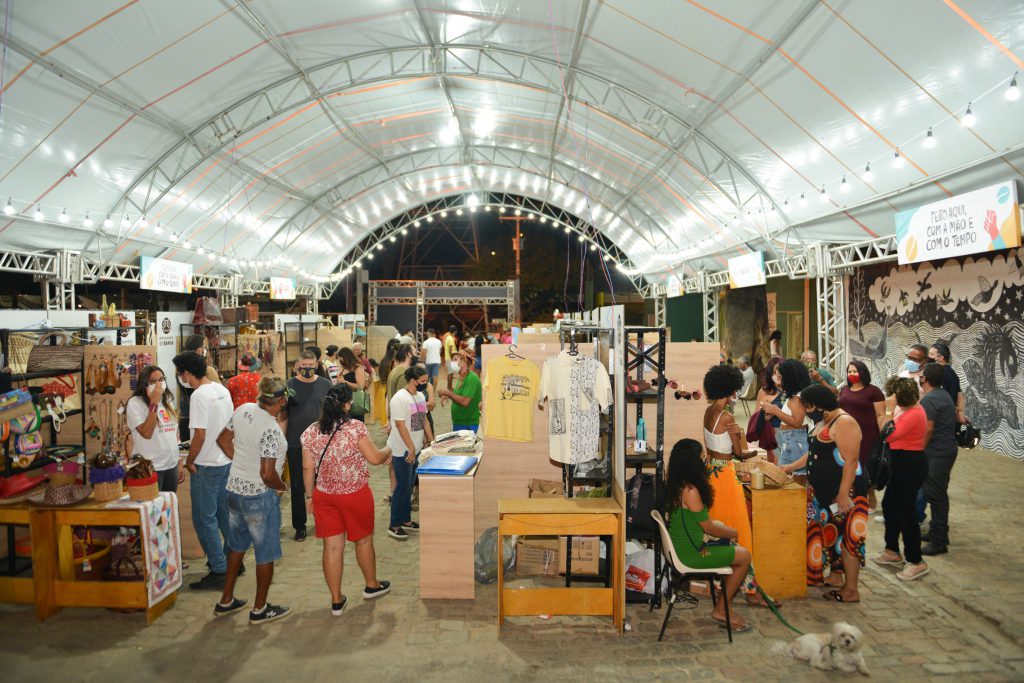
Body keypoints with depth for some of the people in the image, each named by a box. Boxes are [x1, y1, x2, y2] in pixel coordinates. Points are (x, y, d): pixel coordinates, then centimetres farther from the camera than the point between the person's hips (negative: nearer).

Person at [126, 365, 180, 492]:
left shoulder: (168, 401, 11)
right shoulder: (135, 403, -10)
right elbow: (146, 433, -21)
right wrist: (154, 403, -22)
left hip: (172, 465, 6)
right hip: (151, 468, -6)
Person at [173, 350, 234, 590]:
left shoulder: (199, 395, -19)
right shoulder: (222, 390, 7)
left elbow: (200, 435, -22)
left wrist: (189, 461, -9)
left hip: (206, 465, -9)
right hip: (226, 461, 9)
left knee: (205, 519, 1)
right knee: (225, 513, 19)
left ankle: (219, 572, 5)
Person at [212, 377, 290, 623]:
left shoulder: (243, 409, -5)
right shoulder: (271, 430, -26)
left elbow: (223, 440, 8)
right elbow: (268, 475, -26)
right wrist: (283, 487, -6)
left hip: (234, 489, 8)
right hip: (259, 496, -8)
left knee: (237, 546, 25)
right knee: (265, 554, 10)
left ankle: (226, 601, 36)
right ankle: (260, 609, 24)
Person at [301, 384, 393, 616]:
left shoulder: (310, 432, -4)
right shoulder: (355, 427, -16)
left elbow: (308, 468, 0)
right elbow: (375, 458, -13)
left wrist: (309, 496, 11)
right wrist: (389, 450, 8)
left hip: (324, 496, 3)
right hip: (355, 495, -3)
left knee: (332, 547, 10)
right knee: (363, 539, 18)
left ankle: (336, 600, 19)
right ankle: (371, 585, 37)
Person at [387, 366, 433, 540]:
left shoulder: (420, 396, 7)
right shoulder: (400, 399, -19)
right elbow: (400, 425, -21)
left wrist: (431, 441, 12)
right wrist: (411, 448, -20)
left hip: (416, 448, 8)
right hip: (403, 451, -8)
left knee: (409, 486, 16)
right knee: (402, 487, -2)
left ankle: (405, 520, 27)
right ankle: (394, 525, 9)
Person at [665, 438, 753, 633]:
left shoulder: (674, 485, 4)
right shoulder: (690, 490, -25)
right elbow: (708, 528, -16)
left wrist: (725, 529, 9)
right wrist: (733, 533, 1)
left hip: (681, 546, 9)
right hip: (692, 553, -9)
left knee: (738, 551, 16)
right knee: (744, 556, 3)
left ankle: (725, 608, 21)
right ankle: (721, 609, 16)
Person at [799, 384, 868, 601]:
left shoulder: (844, 423, -18)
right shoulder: (822, 422, 14)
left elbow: (851, 461, -23)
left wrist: (843, 494, -26)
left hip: (843, 492, -10)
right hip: (824, 490, 10)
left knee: (846, 536, -3)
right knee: (830, 533, 17)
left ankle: (851, 590, 4)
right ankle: (835, 576, 31)